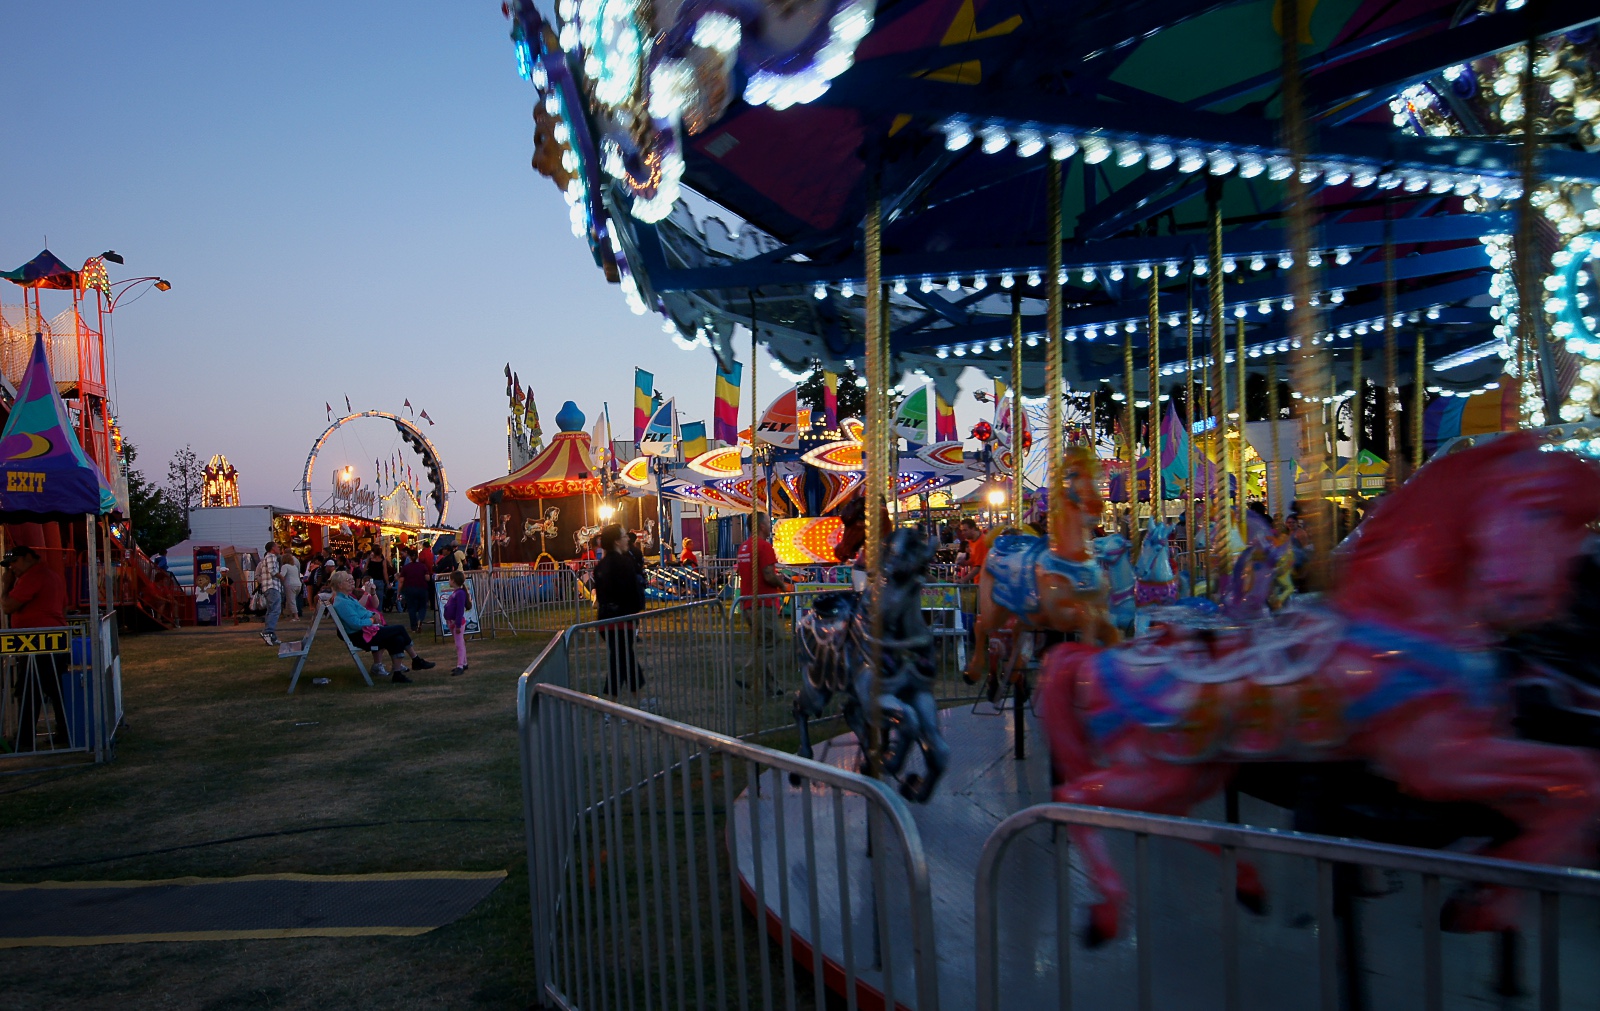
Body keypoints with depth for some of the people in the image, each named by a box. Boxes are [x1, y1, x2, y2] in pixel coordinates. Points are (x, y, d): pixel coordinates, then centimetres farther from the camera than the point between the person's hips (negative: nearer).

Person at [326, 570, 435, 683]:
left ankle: (397, 674, 0)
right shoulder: (341, 603, -19)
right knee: (400, 629, -10)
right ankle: (416, 661, 0)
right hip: (361, 636, -10)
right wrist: (372, 619, -12)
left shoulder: (346, 598, 14)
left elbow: (361, 613, 19)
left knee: (398, 639, -6)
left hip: (367, 630, 10)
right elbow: (356, 624, -26)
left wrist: (374, 615, -1)